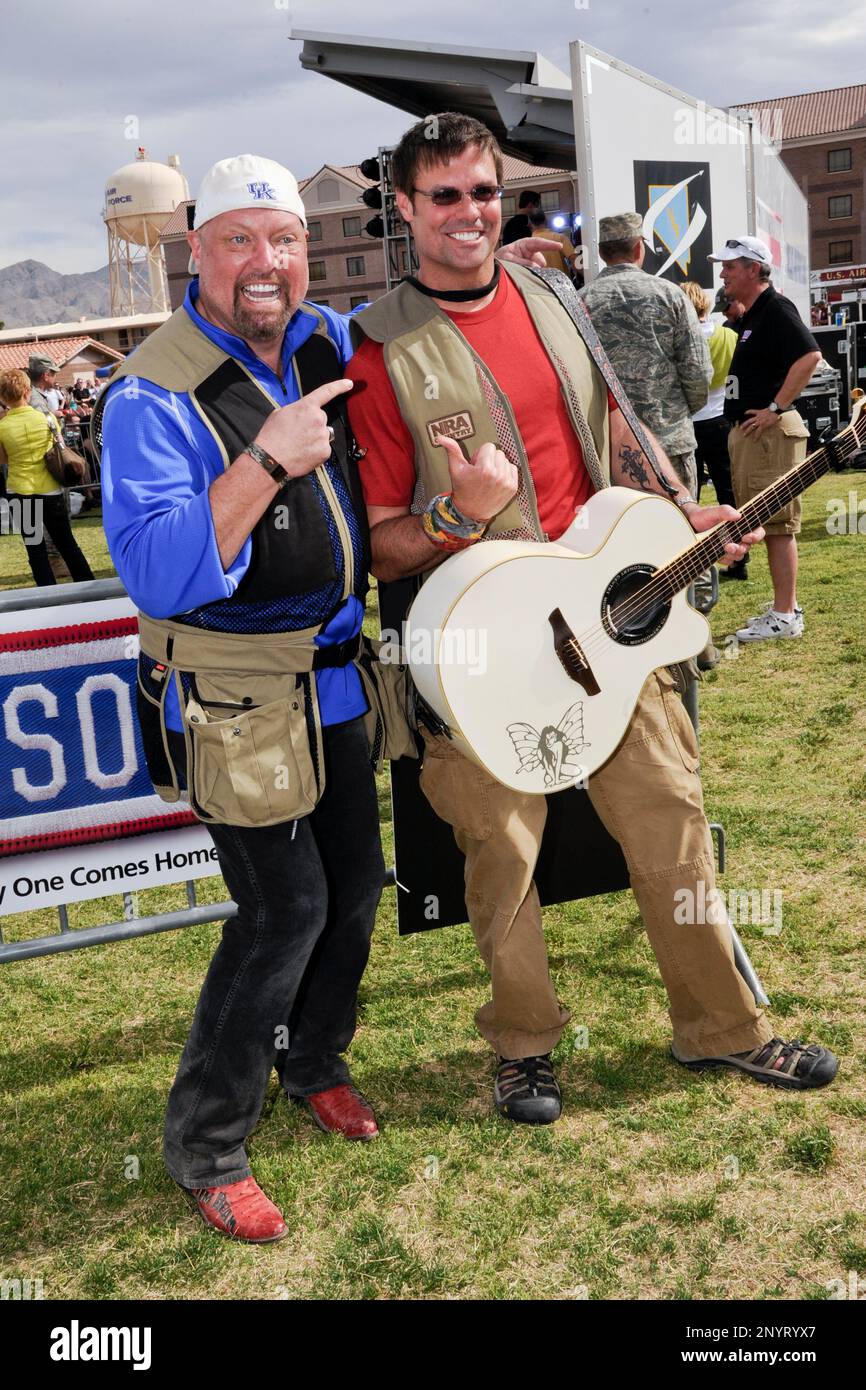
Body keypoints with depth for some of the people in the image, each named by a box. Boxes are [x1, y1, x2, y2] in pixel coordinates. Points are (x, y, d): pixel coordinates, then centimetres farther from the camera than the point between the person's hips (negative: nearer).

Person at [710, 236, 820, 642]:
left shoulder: (775, 309, -11)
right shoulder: (750, 317, 19)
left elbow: (810, 356, -24)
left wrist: (775, 408, -23)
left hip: (770, 431, -10)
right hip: (748, 433, 10)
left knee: (777, 523, -8)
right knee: (767, 522, 13)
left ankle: (784, 617, -5)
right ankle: (784, 606, 21)